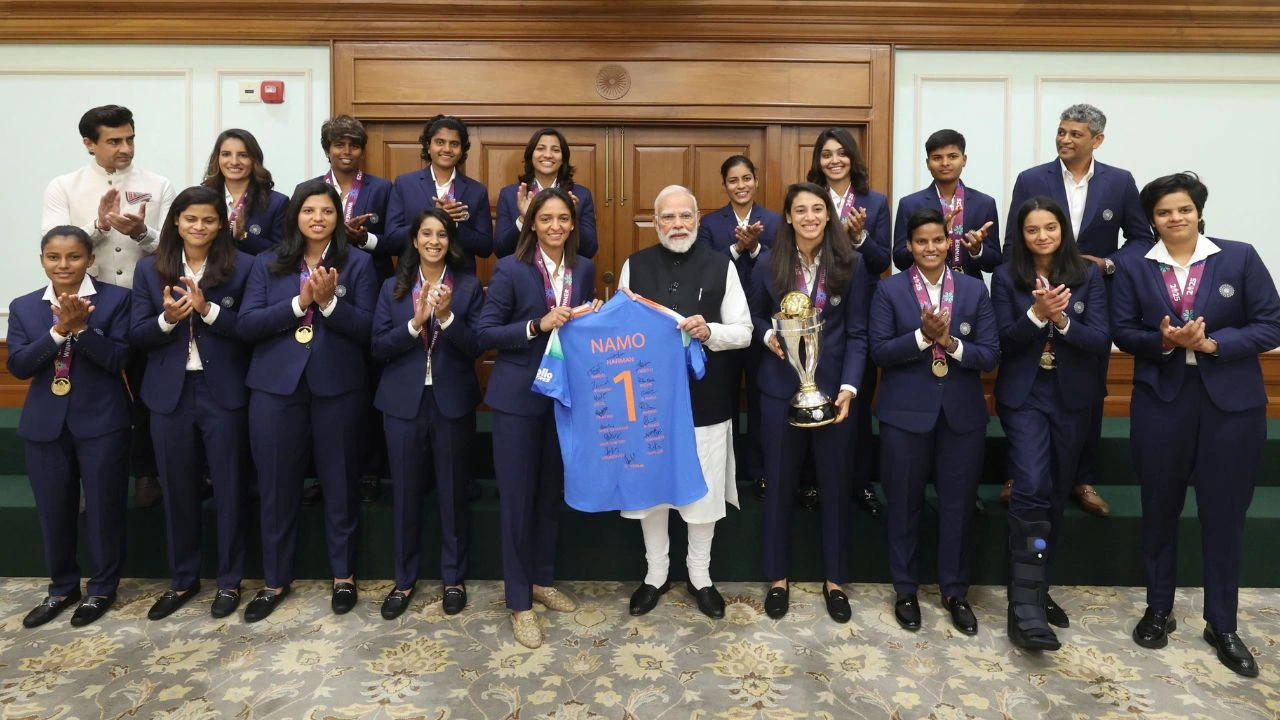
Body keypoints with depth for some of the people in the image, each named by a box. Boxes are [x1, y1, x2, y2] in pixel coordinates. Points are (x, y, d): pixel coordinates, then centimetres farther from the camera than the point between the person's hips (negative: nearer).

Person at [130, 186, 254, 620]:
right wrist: (167, 319, -16)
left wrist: (207, 309, -21)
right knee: (178, 490, 13)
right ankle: (183, 580, 29)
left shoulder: (242, 267, -3)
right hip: (170, 393, 3)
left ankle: (229, 581, 21)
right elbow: (137, 336, 3)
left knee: (228, 488, 6)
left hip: (223, 393, -3)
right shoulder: (149, 269, 6)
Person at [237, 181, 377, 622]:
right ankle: (275, 580, 26)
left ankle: (343, 576, 25)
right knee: (277, 485, 9)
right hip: (275, 387, 2)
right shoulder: (267, 265, 8)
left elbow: (367, 328, -5)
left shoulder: (358, 264, 2)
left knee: (339, 483, 9)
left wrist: (329, 302, -20)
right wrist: (299, 303, -14)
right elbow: (246, 325, -3)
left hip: (338, 387, -2)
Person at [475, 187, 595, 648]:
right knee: (517, 499, 3)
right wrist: (538, 325, -22)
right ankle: (519, 603, 16)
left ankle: (542, 580, 35)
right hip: (519, 397, -5)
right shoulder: (511, 269, -11)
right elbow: (484, 332, -12)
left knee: (552, 493, 16)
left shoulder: (584, 269, 4)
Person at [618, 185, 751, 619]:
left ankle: (700, 575, 29)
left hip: (705, 400, -1)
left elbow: (744, 332, -1)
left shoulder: (721, 265, -1)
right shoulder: (635, 266, 4)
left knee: (703, 490, 9)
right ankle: (656, 573, 30)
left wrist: (710, 331, -20)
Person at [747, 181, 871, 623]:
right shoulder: (768, 265, 0)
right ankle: (777, 577, 26)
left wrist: (849, 387, -15)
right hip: (781, 388, 1)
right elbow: (754, 318, 10)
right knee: (779, 484, 9)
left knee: (836, 485, 9)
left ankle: (834, 580, 27)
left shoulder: (851, 265, -3)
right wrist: (768, 336, -12)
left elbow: (857, 334, -3)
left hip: (833, 387, 0)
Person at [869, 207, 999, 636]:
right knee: (905, 504, 9)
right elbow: (879, 351, -8)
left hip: (963, 413, 2)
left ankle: (955, 592, 27)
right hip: (906, 412, -1)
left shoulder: (974, 289, 4)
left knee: (958, 505, 10)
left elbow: (991, 355, -2)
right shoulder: (889, 290, -1)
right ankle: (905, 590, 25)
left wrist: (950, 343, -18)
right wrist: (923, 336, -20)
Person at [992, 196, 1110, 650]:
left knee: (1056, 496, 11)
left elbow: (1102, 342, -5)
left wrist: (1061, 319, -22)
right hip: (1024, 396, -3)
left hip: (1071, 399, 3)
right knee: (1031, 490, -17)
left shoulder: (1088, 276, 1)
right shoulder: (1006, 277, -2)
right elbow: (1002, 341, -8)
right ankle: (1025, 606, -15)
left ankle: (1037, 591, 26)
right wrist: (1036, 314, -24)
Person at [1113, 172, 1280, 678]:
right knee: (1159, 508, 11)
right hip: (1160, 401, 1)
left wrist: (1212, 343, -17)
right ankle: (1159, 609, 27)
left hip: (1232, 403, -1)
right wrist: (1164, 341, -18)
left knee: (1224, 513, 5)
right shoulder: (1134, 268, 3)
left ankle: (1222, 625, 21)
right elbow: (1123, 332, 1)